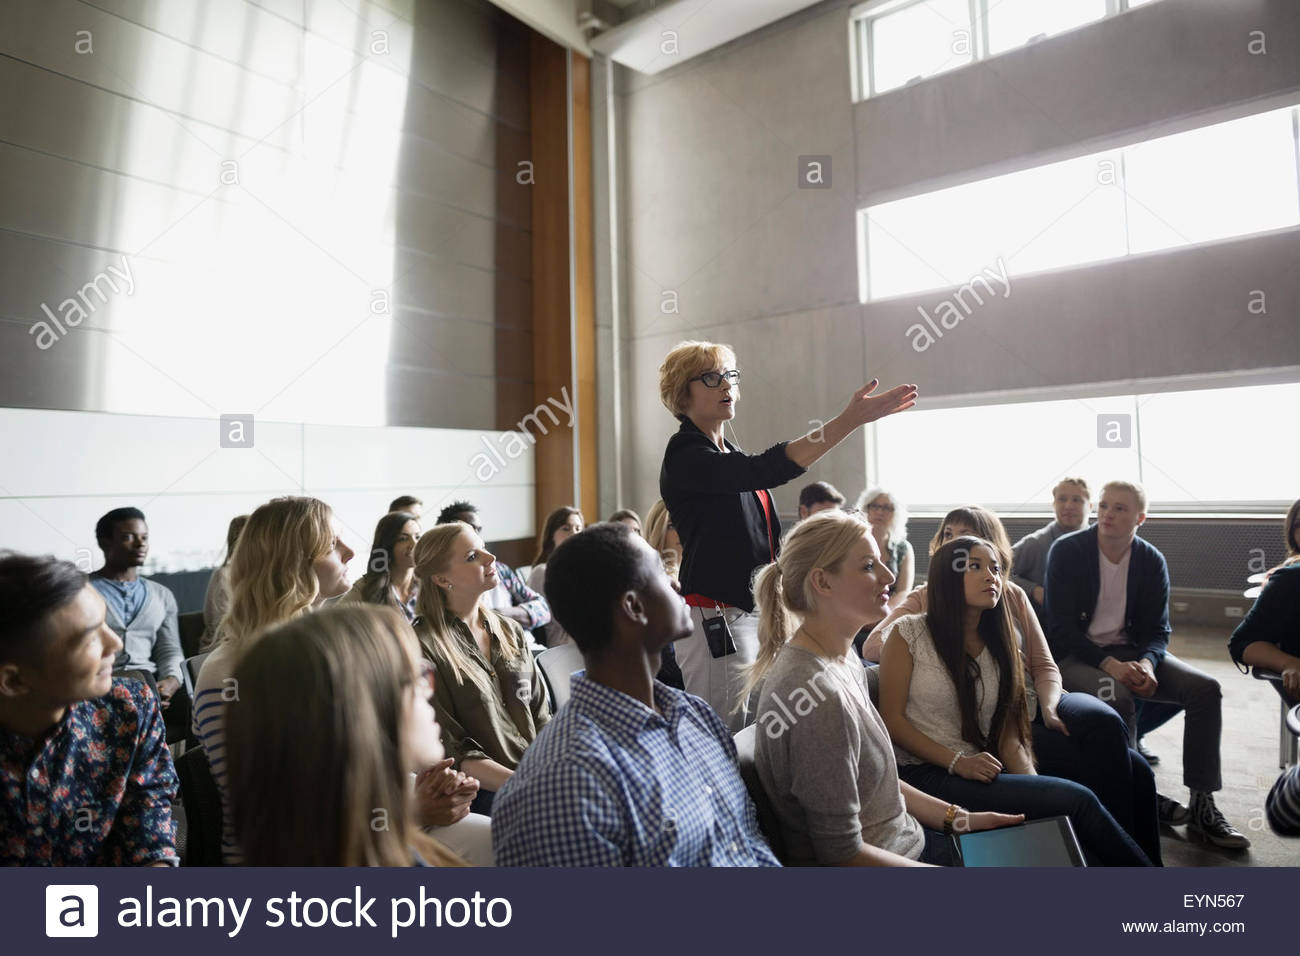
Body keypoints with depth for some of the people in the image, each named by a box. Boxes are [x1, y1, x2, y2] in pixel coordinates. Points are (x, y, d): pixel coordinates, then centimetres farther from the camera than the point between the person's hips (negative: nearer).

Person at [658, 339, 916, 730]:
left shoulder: (728, 453, 17)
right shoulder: (686, 457, -13)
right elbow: (763, 470, -30)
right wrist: (849, 419, -34)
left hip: (753, 613, 9)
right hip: (715, 620, -9)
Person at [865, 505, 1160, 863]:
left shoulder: (1012, 595, 17)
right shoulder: (925, 598, 7)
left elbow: (1044, 665, 12)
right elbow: (873, 646, -9)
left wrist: (1049, 707, -9)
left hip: (1033, 704, 4)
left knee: (1105, 721, -27)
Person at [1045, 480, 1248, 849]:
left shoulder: (1152, 561, 2)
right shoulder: (1067, 551, -10)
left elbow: (1158, 629, 2)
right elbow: (1062, 627, -14)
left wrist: (1146, 663, -20)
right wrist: (1109, 664, -26)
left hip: (1130, 651, 5)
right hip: (1076, 655, -4)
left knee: (1205, 688, -15)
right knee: (1119, 698, -33)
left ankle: (1202, 805, -7)